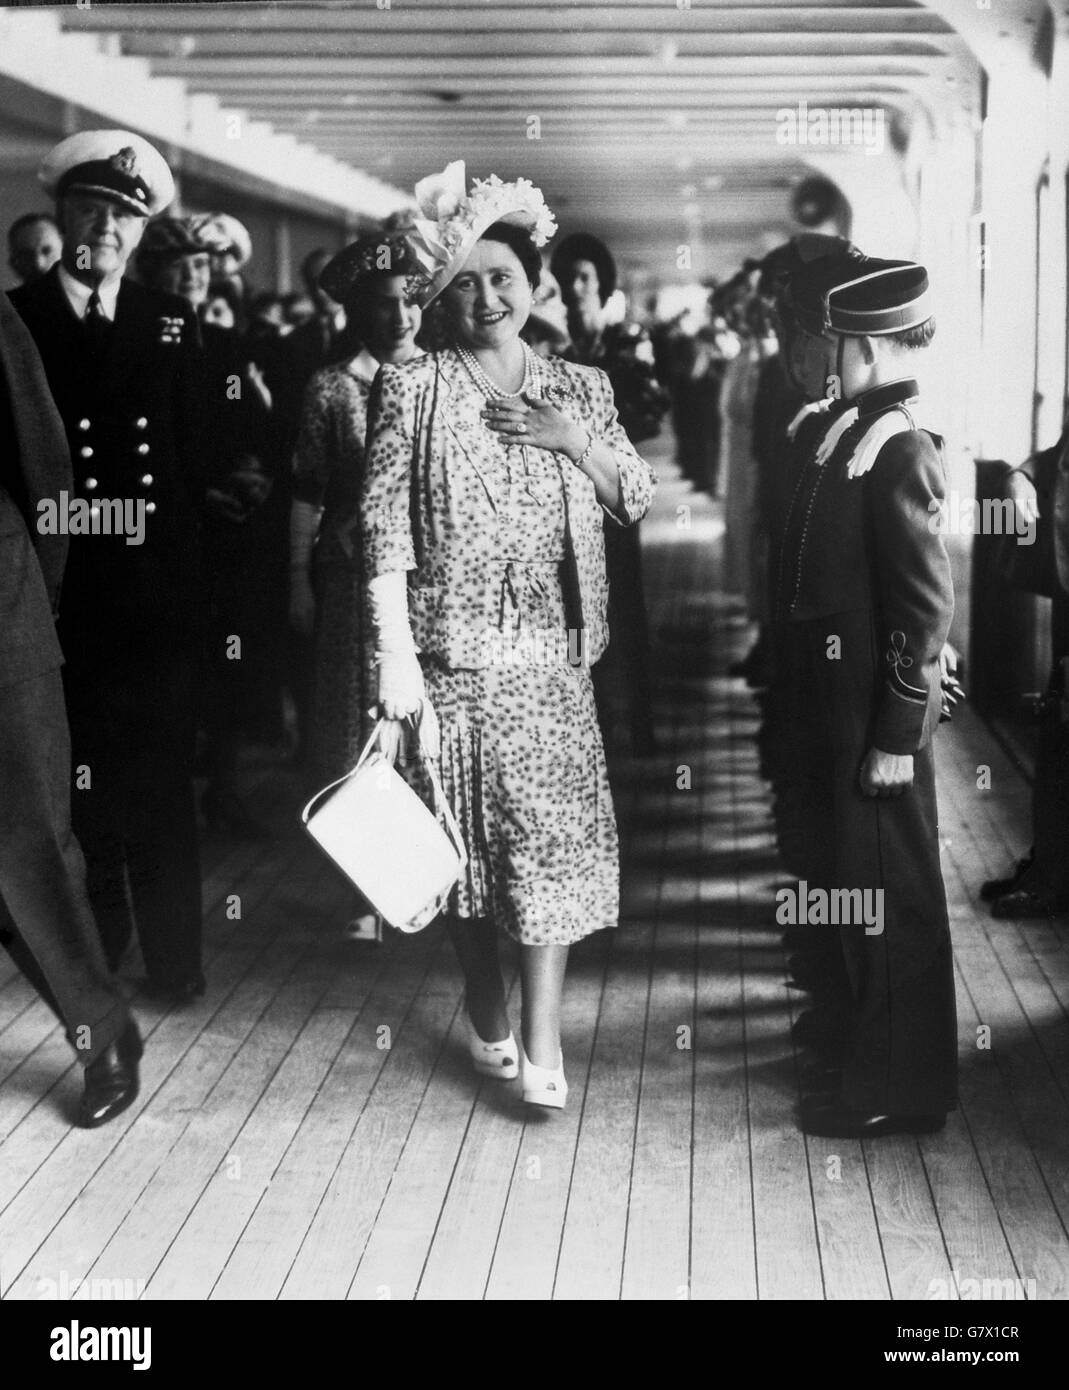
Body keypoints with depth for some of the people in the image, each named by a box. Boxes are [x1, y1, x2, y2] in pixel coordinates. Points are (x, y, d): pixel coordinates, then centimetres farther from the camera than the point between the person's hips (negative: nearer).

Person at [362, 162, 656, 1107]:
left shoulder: (579, 389, 8)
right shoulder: (411, 390, -2)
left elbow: (637, 501, 10)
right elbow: (385, 528, -7)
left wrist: (580, 443, -8)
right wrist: (395, 657, -14)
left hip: (551, 651, 2)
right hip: (451, 649, -2)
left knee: (551, 830, -2)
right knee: (465, 835, 7)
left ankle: (543, 1036, 5)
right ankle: (488, 1010, 26)